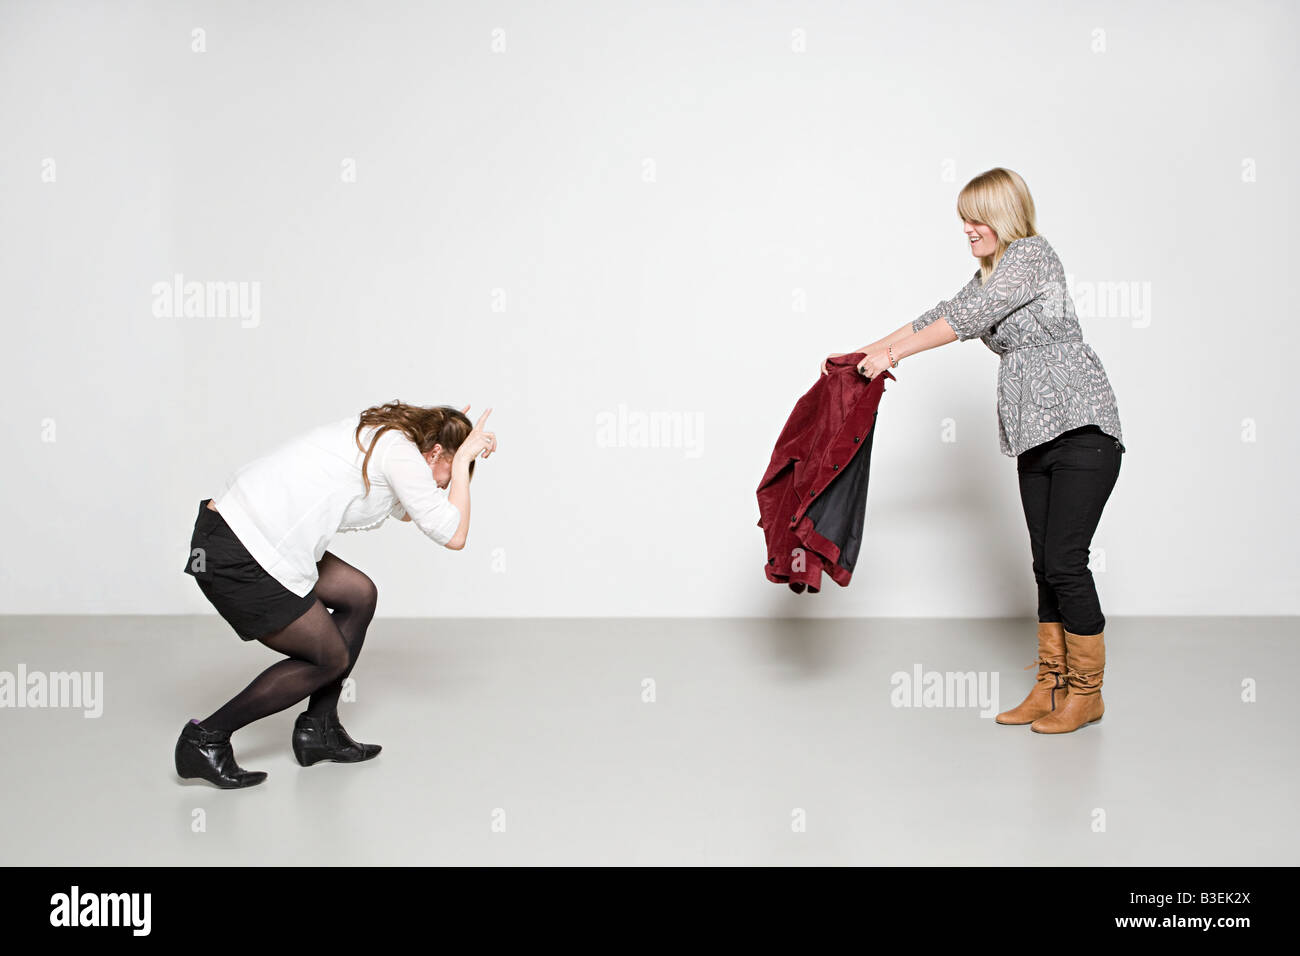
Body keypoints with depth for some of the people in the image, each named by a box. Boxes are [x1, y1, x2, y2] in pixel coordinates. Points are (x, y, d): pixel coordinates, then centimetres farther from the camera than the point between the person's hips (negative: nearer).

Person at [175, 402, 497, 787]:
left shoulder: (377, 430, 16)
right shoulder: (401, 451, -11)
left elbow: (406, 510, 31)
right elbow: (453, 536, -10)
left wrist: (461, 451, 23)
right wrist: (463, 460, -2)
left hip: (237, 521, 10)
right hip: (236, 560, -10)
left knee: (360, 595, 17)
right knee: (330, 658, 5)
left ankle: (318, 728, 23)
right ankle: (205, 739, 10)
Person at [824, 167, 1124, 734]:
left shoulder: (1032, 254, -10)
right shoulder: (989, 275, 18)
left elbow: (968, 317, -20)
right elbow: (942, 316, 20)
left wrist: (893, 353, -19)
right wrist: (862, 354, 14)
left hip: (1081, 428, -9)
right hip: (1036, 437, 9)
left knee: (1065, 561, -8)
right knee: (1046, 564, 9)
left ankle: (1087, 693, 5)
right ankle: (1052, 684, 16)